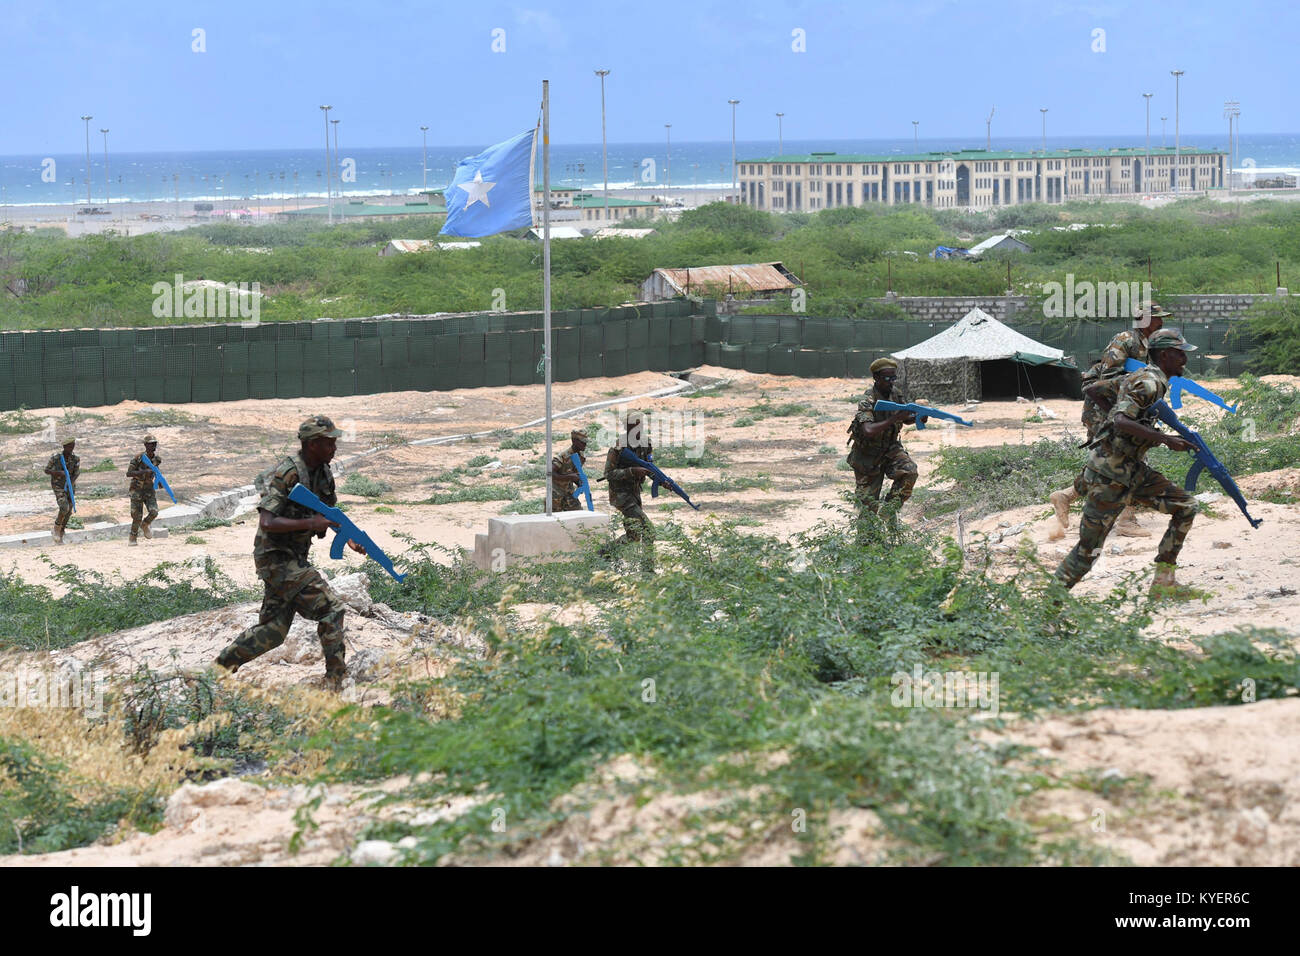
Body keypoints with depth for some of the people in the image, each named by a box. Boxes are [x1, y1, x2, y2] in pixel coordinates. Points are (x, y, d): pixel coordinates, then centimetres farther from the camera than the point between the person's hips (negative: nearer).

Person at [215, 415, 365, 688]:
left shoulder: (323, 472, 7)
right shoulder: (287, 474, -21)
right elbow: (266, 523, -26)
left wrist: (349, 537, 6)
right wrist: (310, 523, -27)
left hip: (295, 558, 9)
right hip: (276, 556, -9)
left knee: (273, 632, 12)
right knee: (330, 608, -14)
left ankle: (221, 666, 21)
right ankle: (336, 680, -8)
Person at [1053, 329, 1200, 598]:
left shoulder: (1143, 377, 12)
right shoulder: (1148, 383, -17)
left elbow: (1096, 389, 22)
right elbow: (1122, 422, -30)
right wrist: (1166, 439, -29)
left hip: (1133, 469, 10)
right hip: (1110, 475, -10)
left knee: (1186, 507, 3)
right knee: (1088, 549, -5)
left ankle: (1163, 582, 4)